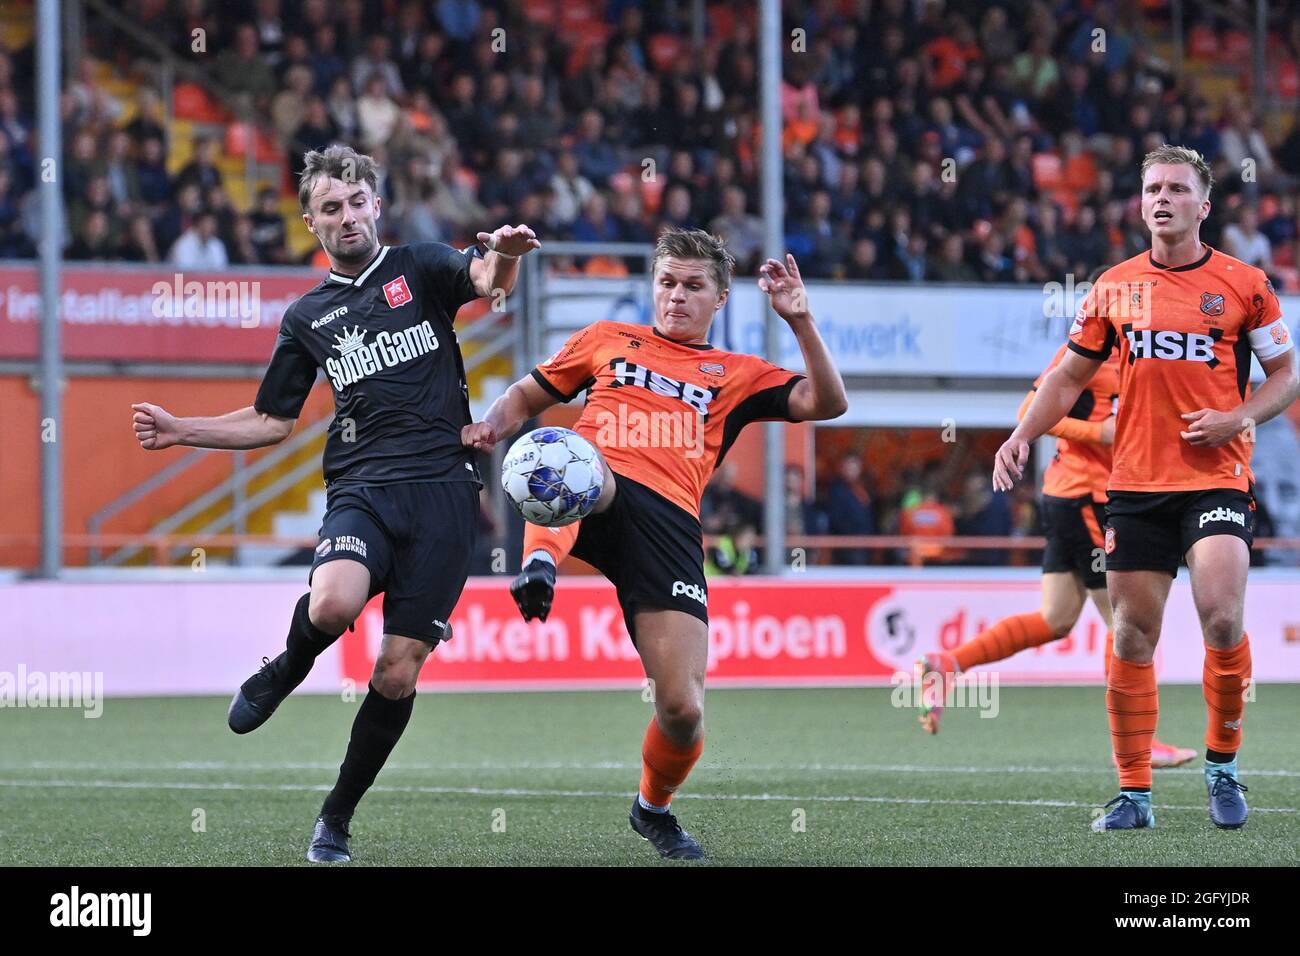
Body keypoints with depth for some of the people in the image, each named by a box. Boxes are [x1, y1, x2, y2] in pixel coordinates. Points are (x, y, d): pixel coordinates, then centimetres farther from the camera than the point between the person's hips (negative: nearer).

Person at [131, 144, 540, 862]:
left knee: (398, 674, -4)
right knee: (333, 604, -33)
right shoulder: (307, 317, 17)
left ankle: (336, 821, 14)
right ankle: (288, 668, 3)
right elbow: (273, 421, 25)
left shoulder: (420, 268, 9)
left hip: (441, 489, -1)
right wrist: (181, 432, 14)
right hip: (360, 491, 1)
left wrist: (506, 255, -37)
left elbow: (487, 280, -13)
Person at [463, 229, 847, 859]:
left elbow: (826, 403, 14)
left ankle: (654, 807, 19)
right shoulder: (607, 340, 27)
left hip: (669, 522, 0)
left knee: (682, 709, -10)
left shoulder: (735, 375, 26)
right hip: (593, 499, 0)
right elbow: (527, 396, 32)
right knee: (569, 459, -40)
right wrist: (492, 425, 10)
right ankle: (540, 565, -59)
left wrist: (800, 321, 3)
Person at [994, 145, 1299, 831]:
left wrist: (1239, 419, -11)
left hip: (1216, 478, -3)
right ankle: (1134, 791, 11)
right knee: (1131, 637, 2)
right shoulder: (1116, 287, 7)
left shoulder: (1244, 284, 0)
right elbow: (1070, 376, 14)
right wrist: (1022, 435, 0)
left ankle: (1222, 766, 3)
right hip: (1135, 484, 3)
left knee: (1221, 616, -18)